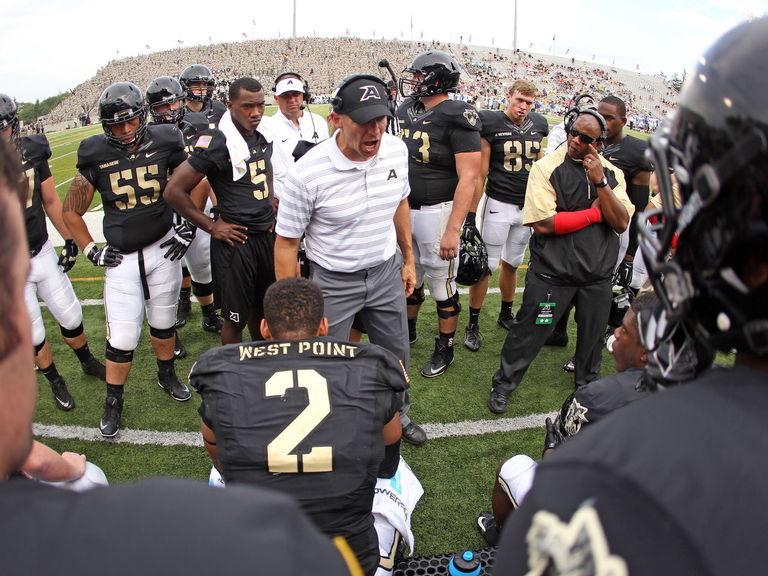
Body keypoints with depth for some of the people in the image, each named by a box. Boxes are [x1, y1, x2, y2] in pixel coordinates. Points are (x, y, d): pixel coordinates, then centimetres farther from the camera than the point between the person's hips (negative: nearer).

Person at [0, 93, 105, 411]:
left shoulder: (31, 152, -6)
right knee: (32, 334, 10)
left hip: (43, 252, 3)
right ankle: (55, 381, 34)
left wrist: (70, 241, 9)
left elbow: (51, 201, 6)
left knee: (71, 316, 16)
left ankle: (87, 362, 42)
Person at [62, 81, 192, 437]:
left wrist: (188, 226, 4)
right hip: (121, 257, -1)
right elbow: (71, 211, 5)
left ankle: (167, 375, 42)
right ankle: (113, 401, 21)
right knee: (122, 337, 0)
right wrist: (90, 250, 0)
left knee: (163, 322, 16)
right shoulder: (96, 155, -7)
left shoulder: (164, 142, -6)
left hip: (163, 248, 1)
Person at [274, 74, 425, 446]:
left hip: (387, 271, 5)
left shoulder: (396, 151, -10)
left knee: (396, 354, 19)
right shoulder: (308, 172, -25)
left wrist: (408, 259, 16)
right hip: (333, 282, -4)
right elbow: (286, 242, -15)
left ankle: (398, 416, 46)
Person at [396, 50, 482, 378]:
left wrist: (452, 230, -23)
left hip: (437, 211, -7)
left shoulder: (456, 118, -15)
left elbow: (468, 178, -19)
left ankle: (445, 350, 23)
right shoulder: (407, 110, 7)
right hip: (404, 209, 7)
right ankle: (408, 330, 43)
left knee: (442, 284, 6)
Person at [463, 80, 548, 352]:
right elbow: (480, 174, -8)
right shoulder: (491, 124, -9)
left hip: (528, 206, 5)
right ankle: (473, 324, 12)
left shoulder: (539, 126, 6)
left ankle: (506, 315, 33)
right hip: (499, 204, -4)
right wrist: (471, 214, -9)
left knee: (511, 264, 16)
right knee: (486, 265, -1)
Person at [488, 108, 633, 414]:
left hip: (598, 272, 5)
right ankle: (503, 383, 25)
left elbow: (621, 223, -7)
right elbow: (543, 223, -20)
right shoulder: (547, 167, -10)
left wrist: (600, 183, -17)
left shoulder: (611, 173, 3)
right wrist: (594, 213, -13)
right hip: (553, 270, -4)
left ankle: (587, 383, 45)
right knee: (530, 331, 3)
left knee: (593, 333, 19)